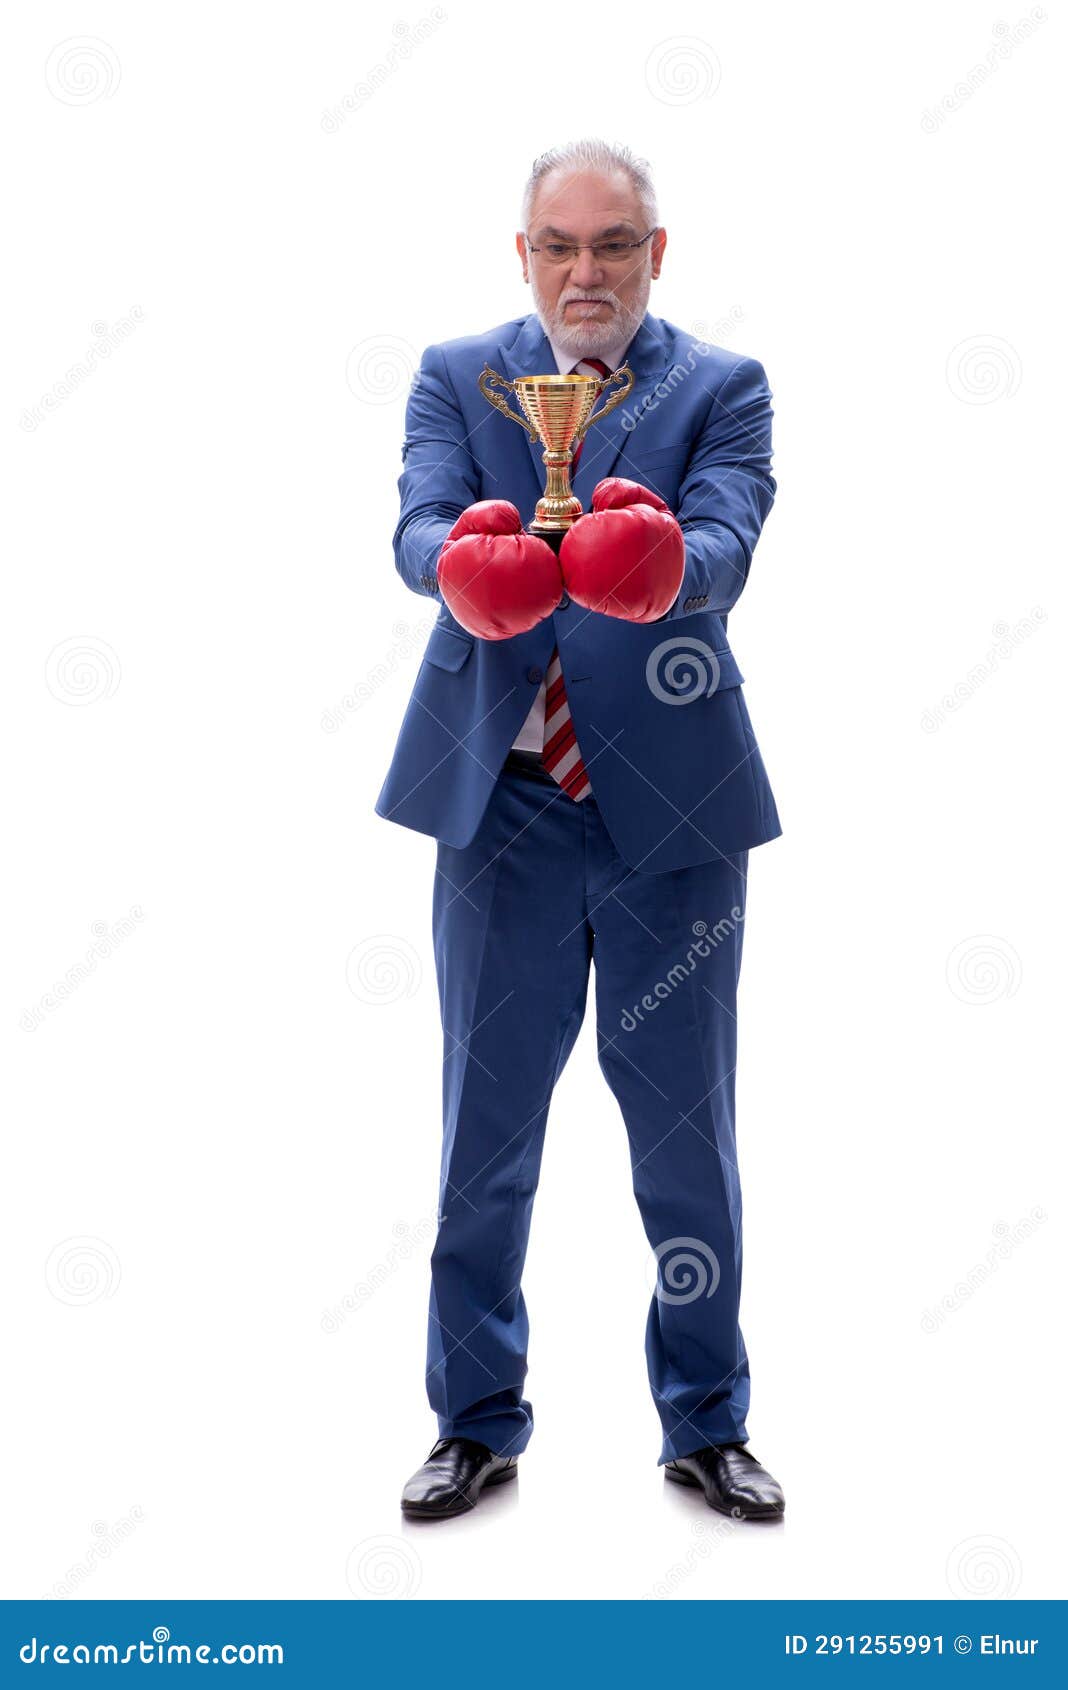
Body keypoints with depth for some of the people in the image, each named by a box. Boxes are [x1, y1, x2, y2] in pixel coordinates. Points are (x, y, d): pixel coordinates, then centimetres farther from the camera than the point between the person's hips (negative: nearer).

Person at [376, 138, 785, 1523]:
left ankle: (706, 1423, 26)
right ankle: (478, 1421, 26)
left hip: (672, 801, -1)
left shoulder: (722, 389, 3)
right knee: (484, 1122, 9)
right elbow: (418, 527, -12)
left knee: (687, 1128, 8)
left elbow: (725, 550, -16)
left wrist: (659, 559, -40)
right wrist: (466, 562, -36)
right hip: (501, 798, 1)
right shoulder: (455, 375, 7)